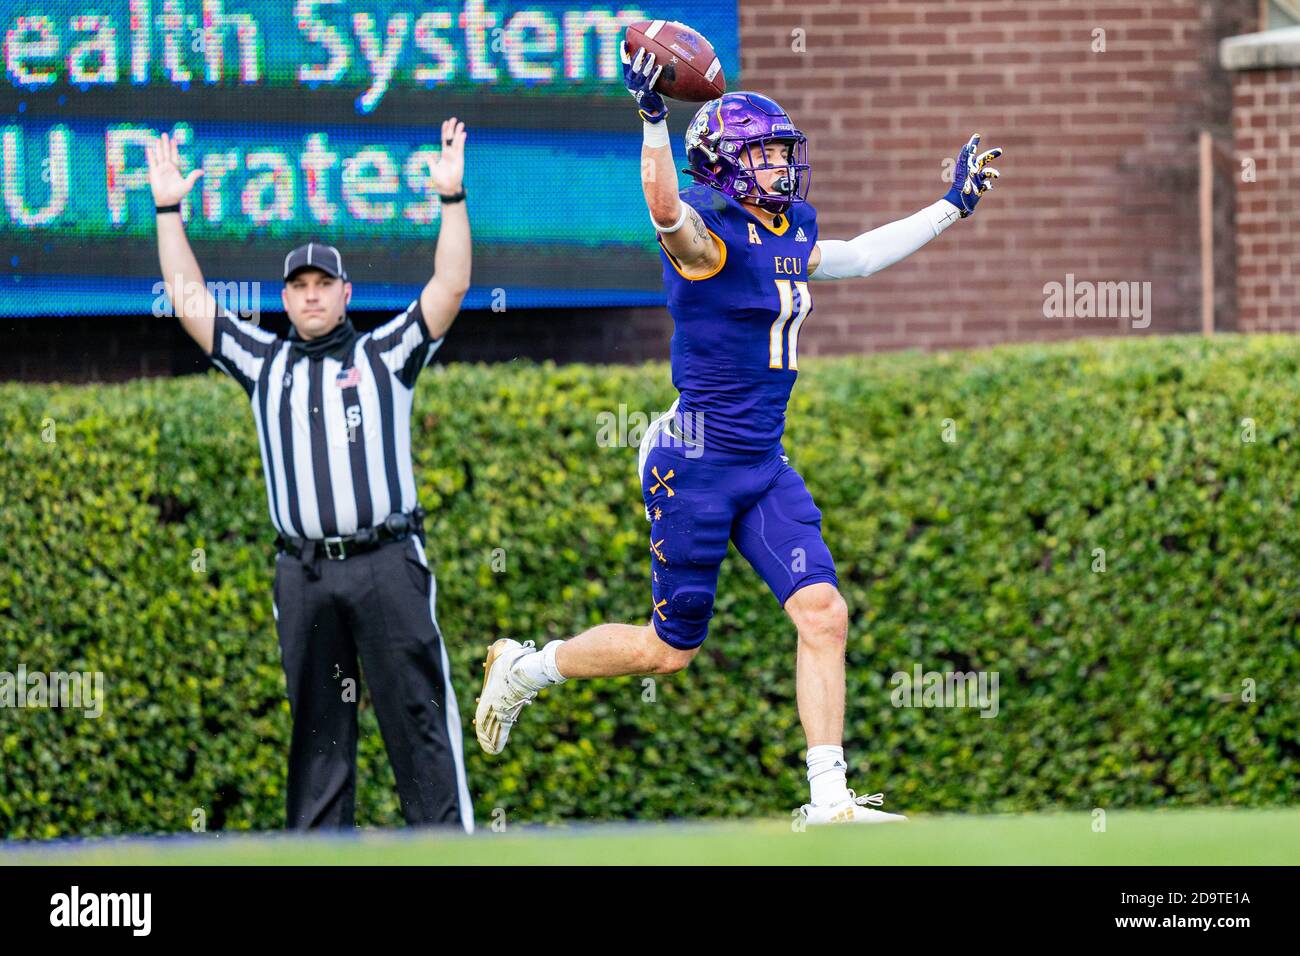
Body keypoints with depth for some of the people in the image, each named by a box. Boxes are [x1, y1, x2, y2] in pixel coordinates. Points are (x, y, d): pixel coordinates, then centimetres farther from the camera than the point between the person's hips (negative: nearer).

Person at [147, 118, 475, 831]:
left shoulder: (384, 355, 11)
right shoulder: (264, 364, 17)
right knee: (315, 726, 4)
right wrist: (168, 209, 13)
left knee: (419, 716, -6)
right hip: (304, 571, 3)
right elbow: (189, 300, 16)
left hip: (388, 562, -2)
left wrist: (451, 198, -6)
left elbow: (449, 288, 2)